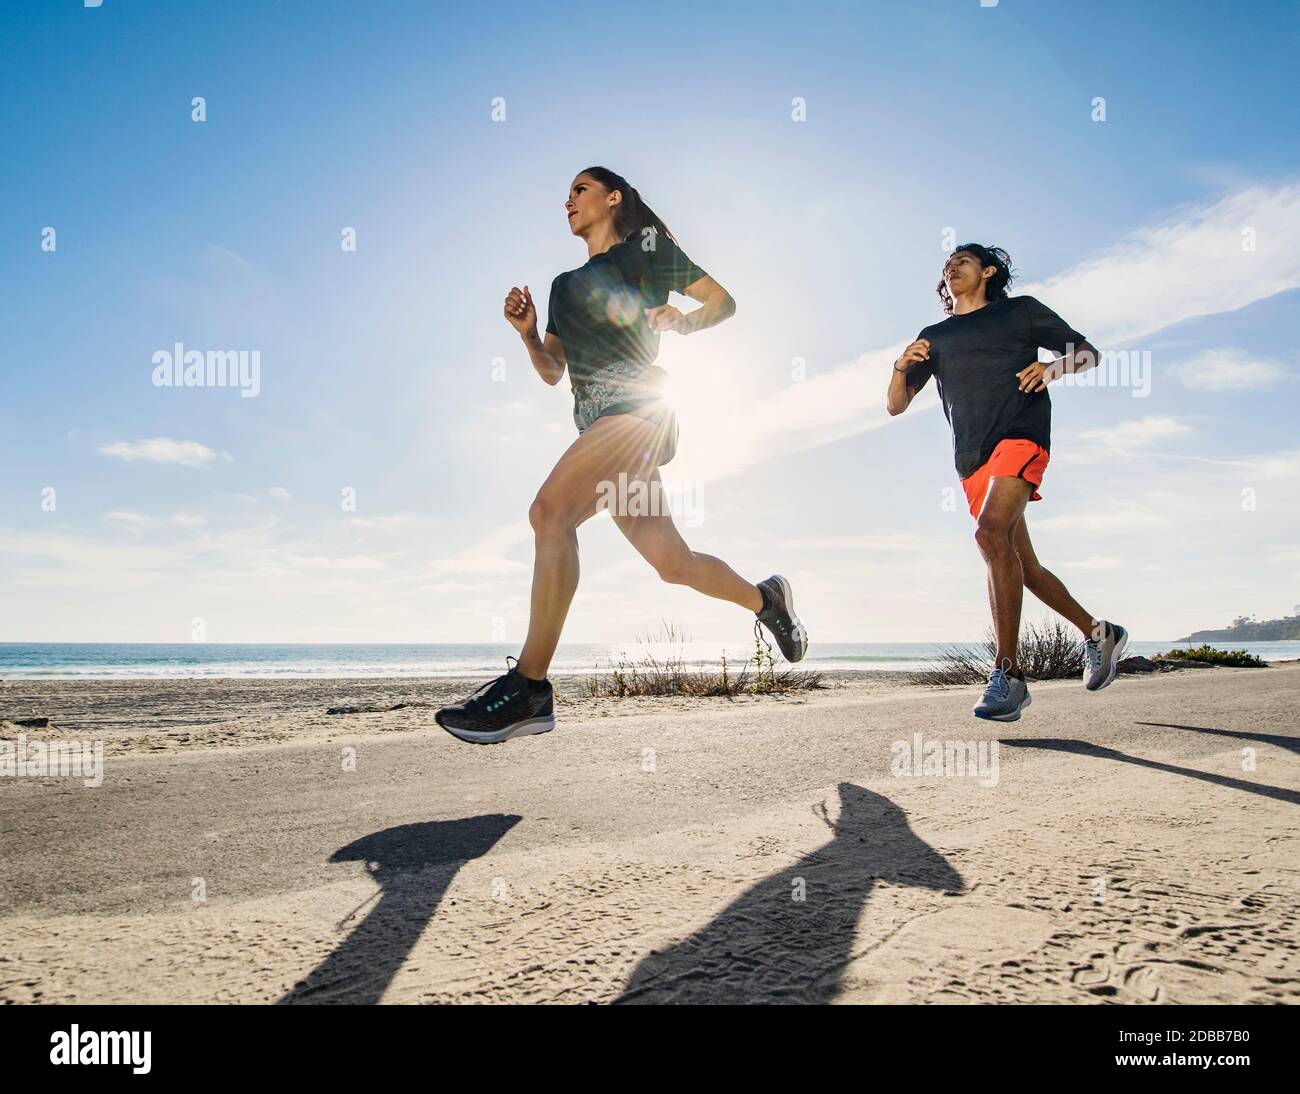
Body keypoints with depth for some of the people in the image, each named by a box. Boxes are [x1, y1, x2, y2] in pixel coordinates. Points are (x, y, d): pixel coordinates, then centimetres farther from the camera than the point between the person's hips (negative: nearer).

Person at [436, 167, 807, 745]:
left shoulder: (648, 248, 10)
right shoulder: (565, 284, 28)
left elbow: (724, 301, 9)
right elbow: (551, 370, 22)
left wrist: (682, 321, -7)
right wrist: (527, 332, 5)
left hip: (636, 402, -8)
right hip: (596, 419, 8)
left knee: (549, 509, -27)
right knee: (672, 562, 4)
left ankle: (529, 687, -28)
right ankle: (767, 597, 29)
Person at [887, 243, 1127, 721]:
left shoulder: (1021, 310, 13)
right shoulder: (934, 337, 21)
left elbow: (1087, 351, 15)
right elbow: (896, 405, 17)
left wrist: (1053, 367, -8)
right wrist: (901, 367, -5)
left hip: (1019, 435, -5)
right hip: (972, 458, 6)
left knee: (991, 532, -29)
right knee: (1022, 565, 7)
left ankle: (1008, 673, -29)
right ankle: (1098, 633, 29)